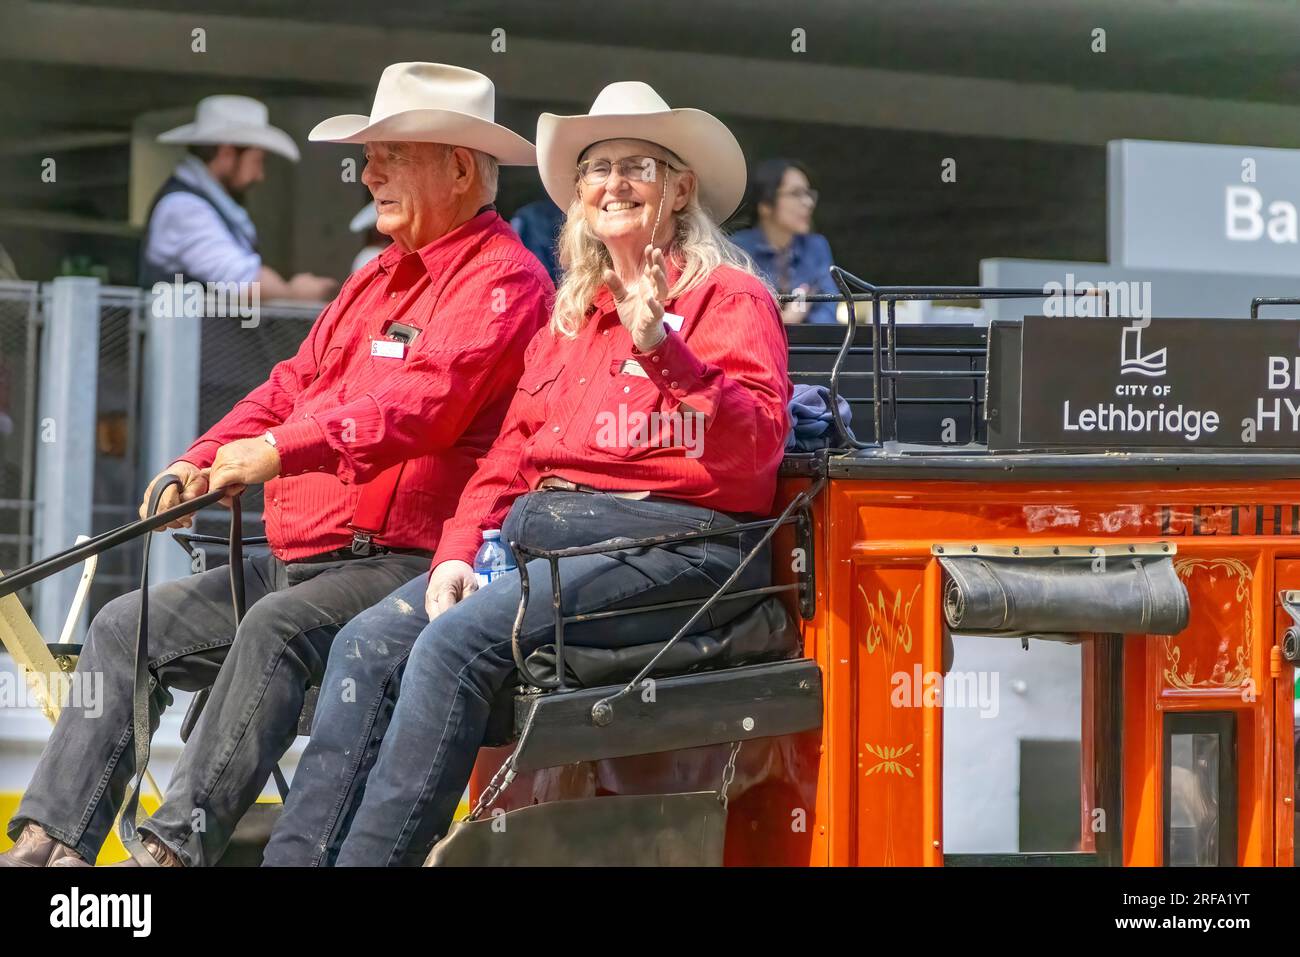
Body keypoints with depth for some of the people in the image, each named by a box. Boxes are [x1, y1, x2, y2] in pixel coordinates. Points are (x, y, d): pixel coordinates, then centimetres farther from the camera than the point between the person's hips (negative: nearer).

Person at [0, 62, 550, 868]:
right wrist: (201, 463, 1)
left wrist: (280, 451, -31)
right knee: (129, 626, 1)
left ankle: (178, 845, -38)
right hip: (299, 558, 10)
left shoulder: (504, 280, -8)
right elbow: (295, 386, 19)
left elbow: (424, 400, -23)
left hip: (407, 559, -10)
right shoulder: (378, 281, 23)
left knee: (278, 627, -35)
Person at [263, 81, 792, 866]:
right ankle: (297, 855, -16)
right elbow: (514, 448, 21)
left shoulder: (729, 297, 2)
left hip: (666, 543, -7)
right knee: (370, 643, -11)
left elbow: (757, 443, -13)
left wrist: (663, 349, -24)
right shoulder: (571, 316, 24)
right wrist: (460, 553, 5)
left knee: (459, 640, -27)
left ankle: (372, 853, -28)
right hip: (545, 530, 8)